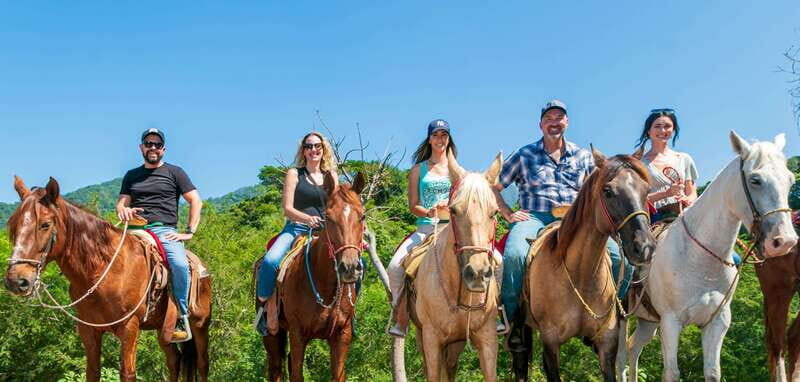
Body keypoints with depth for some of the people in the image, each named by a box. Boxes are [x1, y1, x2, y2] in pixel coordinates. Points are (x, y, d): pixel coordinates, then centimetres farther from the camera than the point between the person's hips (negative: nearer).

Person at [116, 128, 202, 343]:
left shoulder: (174, 172, 14)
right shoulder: (131, 176, 24)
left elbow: (196, 201, 8)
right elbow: (121, 203, 18)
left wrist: (190, 232, -3)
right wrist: (122, 210, -8)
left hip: (165, 231, -3)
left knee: (180, 264, -34)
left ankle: (181, 318, -20)